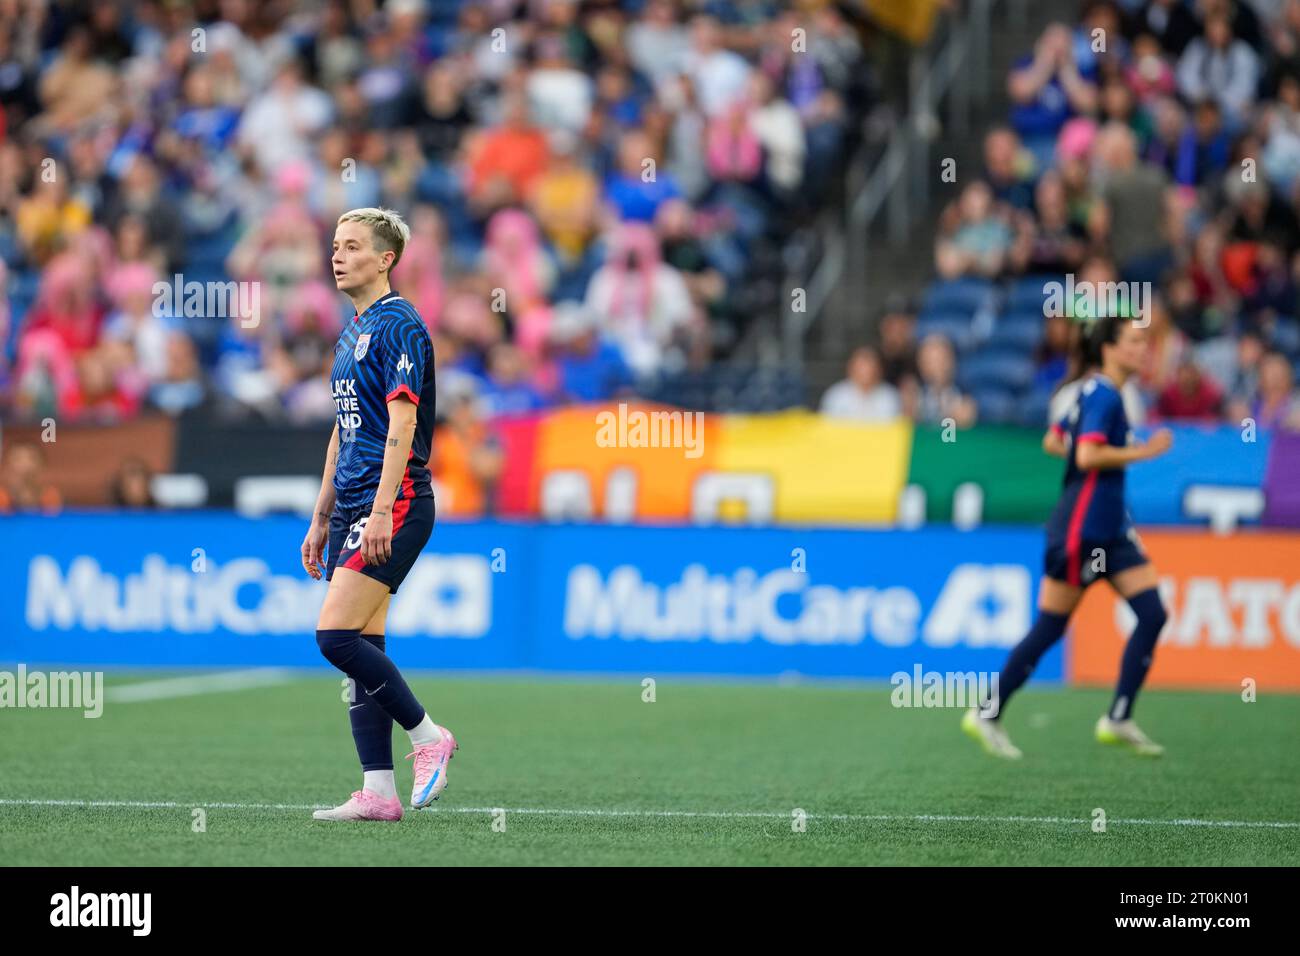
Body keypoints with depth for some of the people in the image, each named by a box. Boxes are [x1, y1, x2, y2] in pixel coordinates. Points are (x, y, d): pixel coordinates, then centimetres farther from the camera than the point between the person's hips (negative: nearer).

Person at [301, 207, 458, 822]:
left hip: (393, 502, -9)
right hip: (353, 506, 9)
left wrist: (381, 510, -25)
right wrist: (321, 519, 22)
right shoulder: (352, 333, 19)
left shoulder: (398, 325, -9)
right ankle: (378, 793, 4)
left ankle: (426, 736, -4)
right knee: (360, 650, 5)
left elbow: (402, 423, -18)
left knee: (336, 634, -17)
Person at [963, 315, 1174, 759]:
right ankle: (987, 714, 9)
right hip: (1082, 528, -10)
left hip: (1110, 529, 10)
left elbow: (1053, 442, 20)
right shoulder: (1104, 395, -15)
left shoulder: (1094, 392, 13)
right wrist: (1142, 452, -20)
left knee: (1153, 614, 0)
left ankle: (1118, 720, 3)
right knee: (1049, 628, -2)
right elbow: (1088, 456, -26)